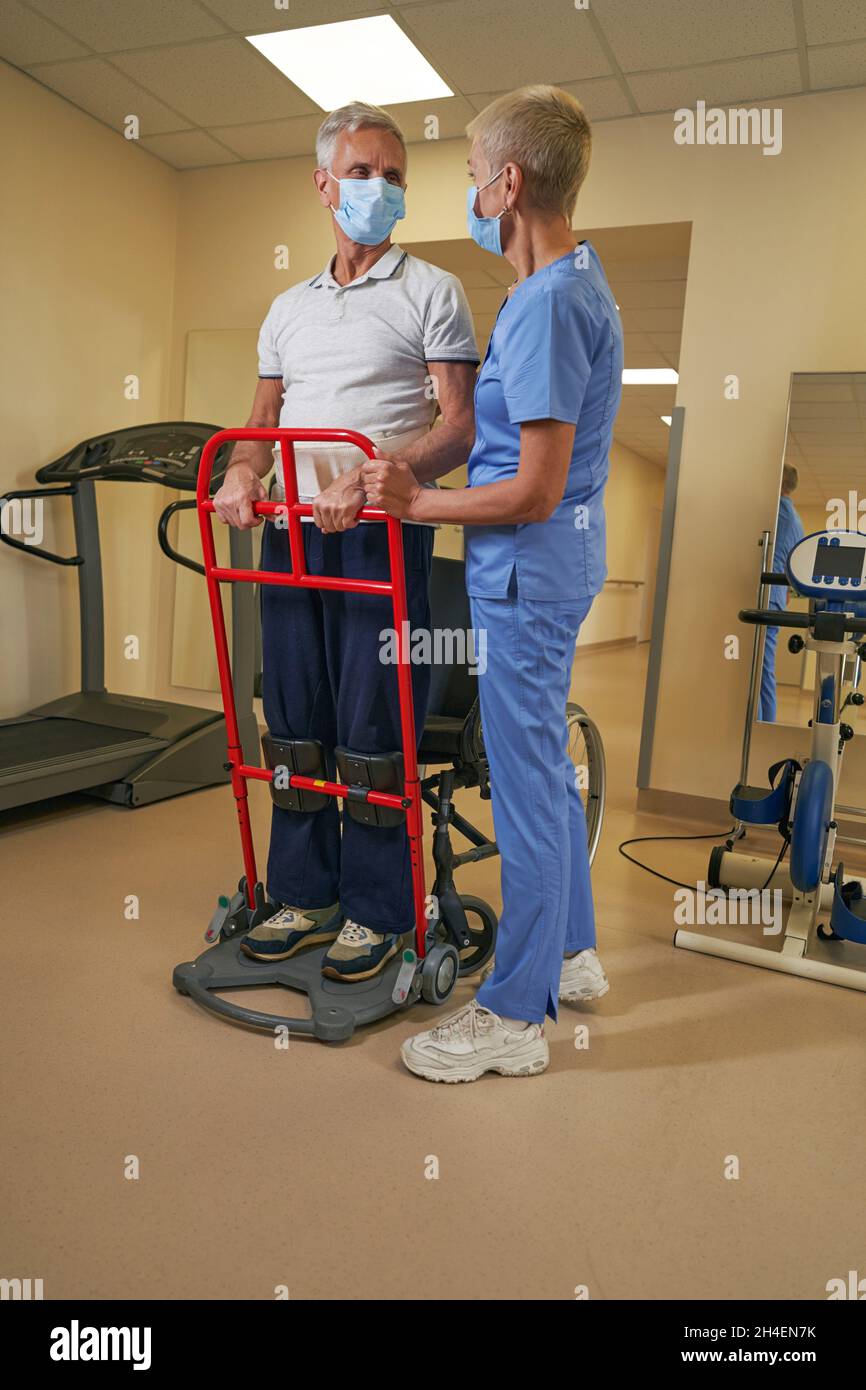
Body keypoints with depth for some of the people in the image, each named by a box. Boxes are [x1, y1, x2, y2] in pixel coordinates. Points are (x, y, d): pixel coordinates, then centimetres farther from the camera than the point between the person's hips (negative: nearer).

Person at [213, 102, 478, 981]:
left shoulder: (430, 292, 4)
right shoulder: (287, 309, 21)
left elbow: (458, 427, -7)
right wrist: (245, 469, -1)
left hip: (382, 536, -5)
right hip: (291, 534, 6)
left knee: (374, 730, -4)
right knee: (295, 725, 8)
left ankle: (377, 910, 10)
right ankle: (304, 894, 22)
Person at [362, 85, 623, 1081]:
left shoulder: (546, 306, -19)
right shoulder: (577, 280, 14)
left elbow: (535, 492, -23)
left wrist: (416, 504, -12)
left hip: (526, 570, -10)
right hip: (552, 562, 10)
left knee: (526, 782, -2)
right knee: (546, 764, 19)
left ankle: (515, 1014, 15)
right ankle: (570, 951, 36)